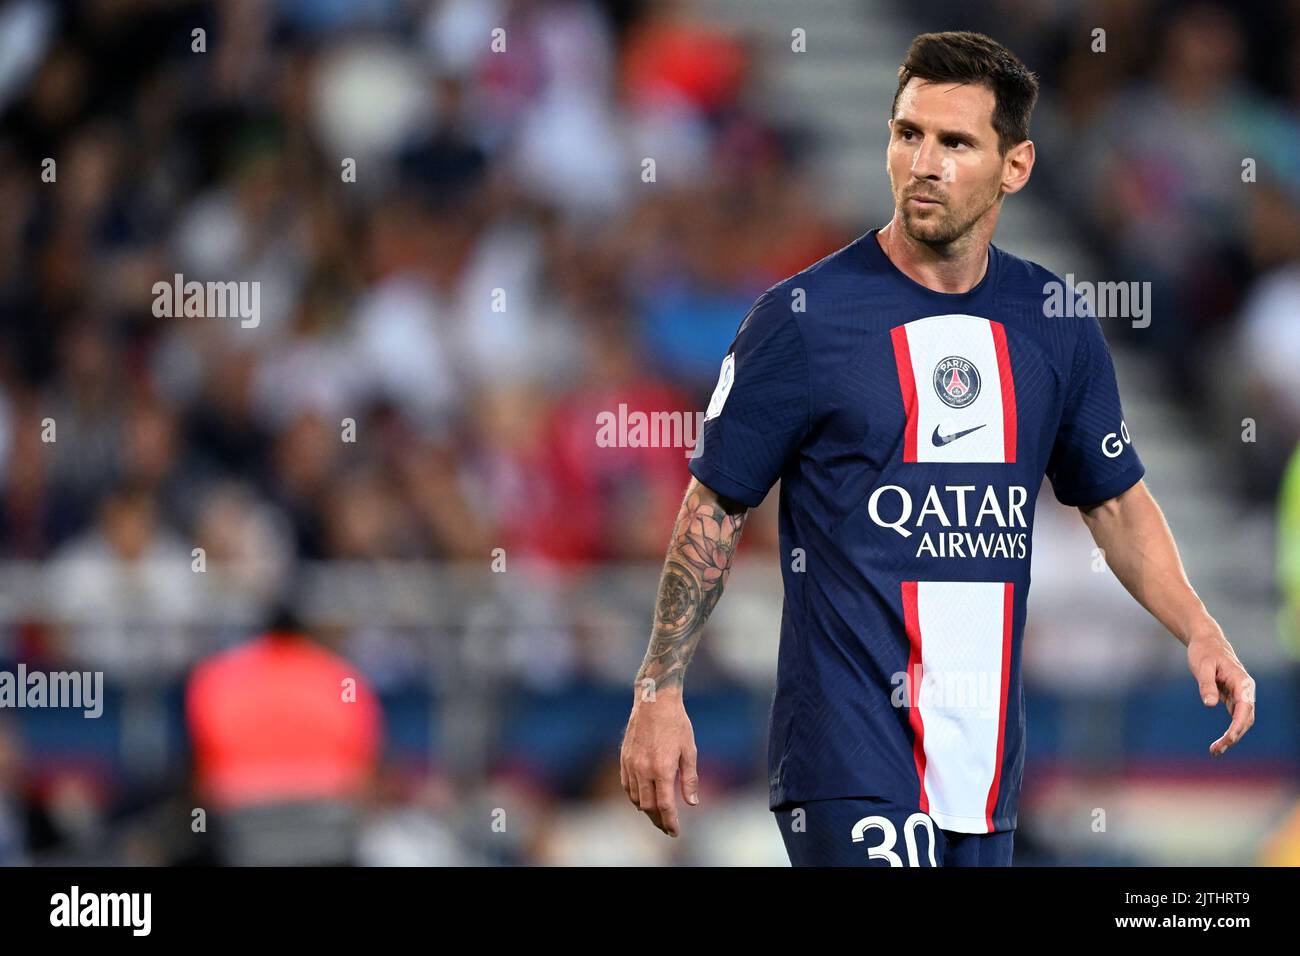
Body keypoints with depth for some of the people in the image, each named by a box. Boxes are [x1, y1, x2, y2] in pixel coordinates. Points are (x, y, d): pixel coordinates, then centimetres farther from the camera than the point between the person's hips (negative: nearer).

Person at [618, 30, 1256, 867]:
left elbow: (1115, 499, 19)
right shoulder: (806, 316, -6)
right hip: (848, 759, -5)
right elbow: (715, 507, 0)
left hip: (987, 766, 5)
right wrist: (659, 692, -3)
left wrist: (1198, 630, 3)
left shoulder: (1056, 322, 8)